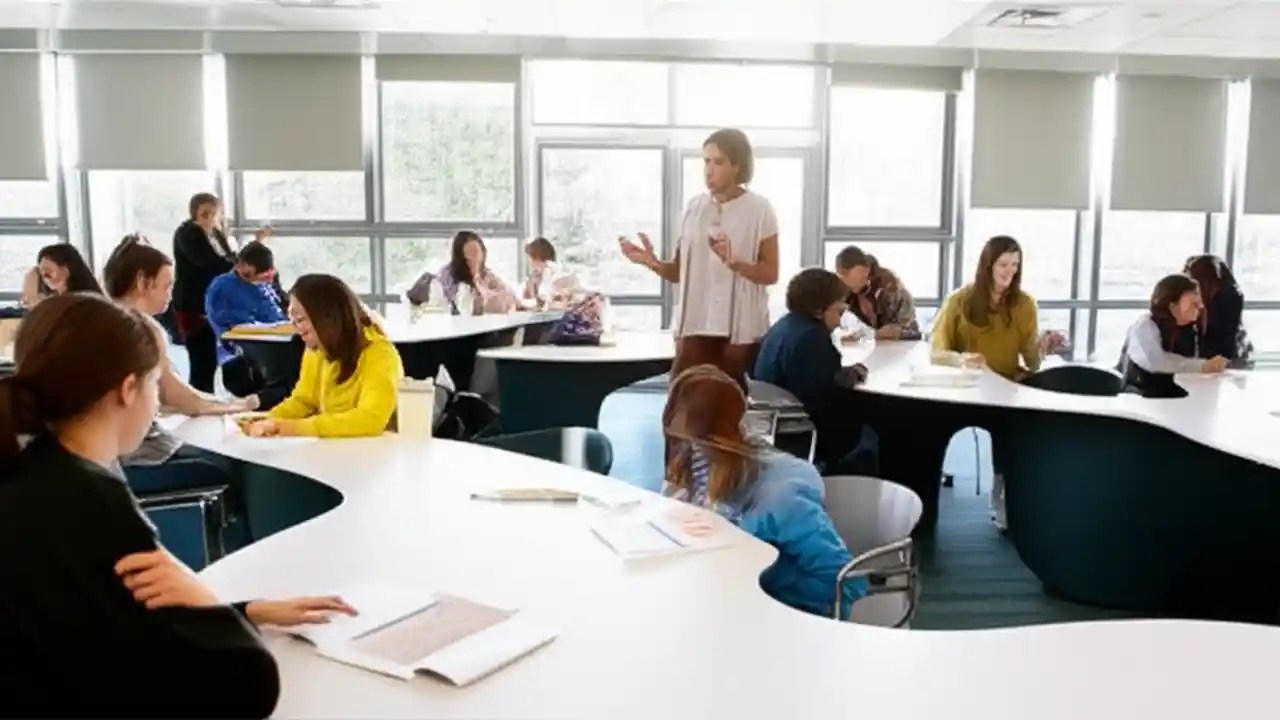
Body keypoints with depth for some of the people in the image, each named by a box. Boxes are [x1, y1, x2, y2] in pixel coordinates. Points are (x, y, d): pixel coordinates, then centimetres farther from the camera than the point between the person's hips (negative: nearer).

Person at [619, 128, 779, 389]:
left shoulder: (759, 210, -2)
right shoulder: (695, 207, 8)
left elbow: (770, 274, -4)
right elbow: (680, 271, 10)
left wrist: (735, 262, -20)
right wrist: (653, 262, -9)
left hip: (741, 330, -3)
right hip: (695, 325, 3)